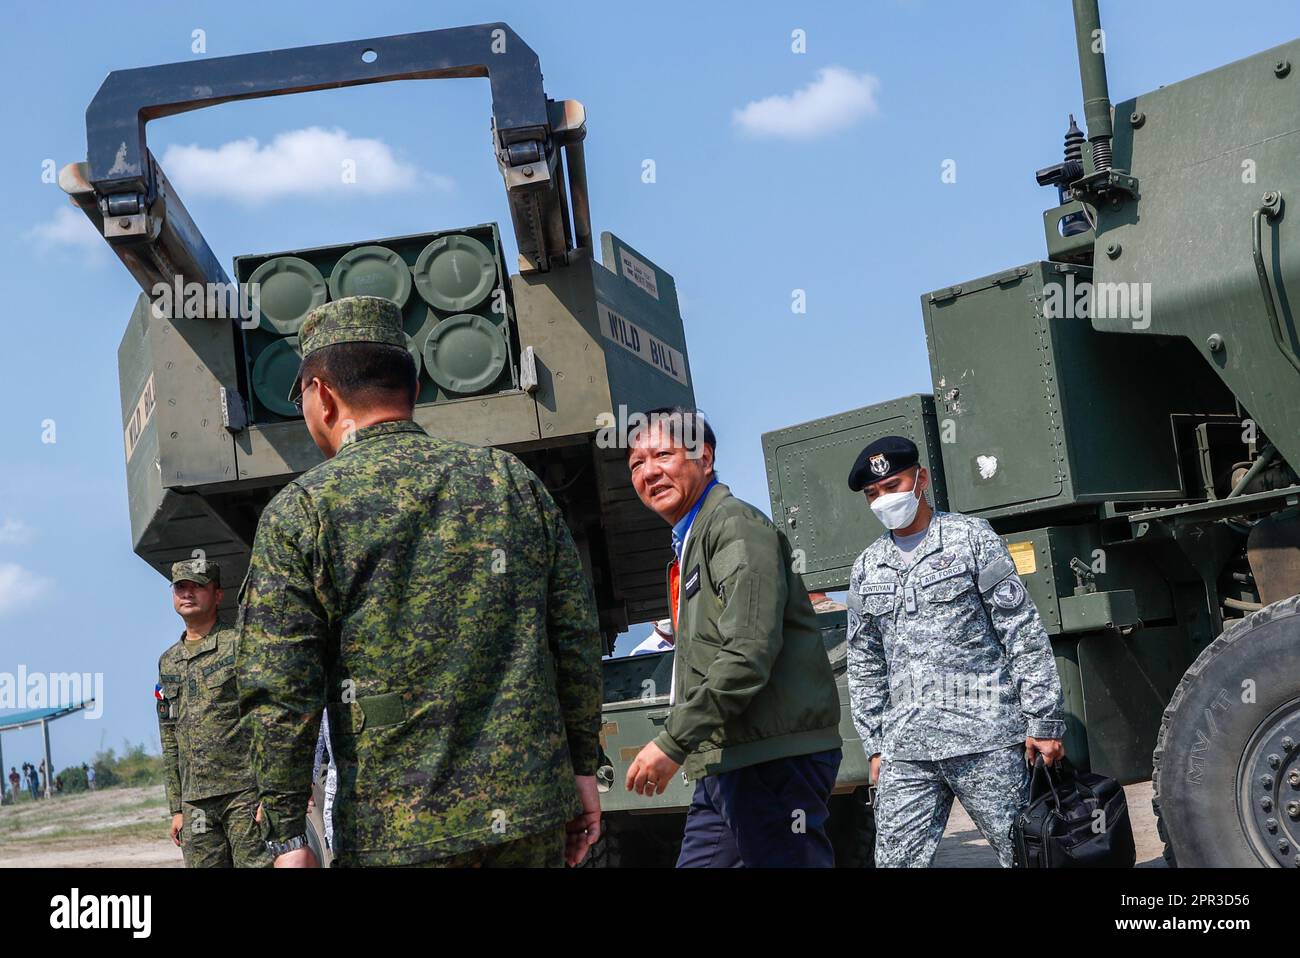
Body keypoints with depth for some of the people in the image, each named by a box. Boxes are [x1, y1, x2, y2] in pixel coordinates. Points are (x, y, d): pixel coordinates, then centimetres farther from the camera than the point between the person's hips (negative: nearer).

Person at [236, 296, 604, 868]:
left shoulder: (299, 513, -4)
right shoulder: (515, 482, 6)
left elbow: (279, 693, -8)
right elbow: (578, 641, 6)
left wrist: (287, 835, -4)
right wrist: (583, 768, 13)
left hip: (398, 831, -3)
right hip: (534, 806, 3)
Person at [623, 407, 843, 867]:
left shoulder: (735, 526, -9)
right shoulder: (688, 544, 21)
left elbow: (749, 654, -21)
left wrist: (673, 743, -20)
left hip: (773, 760, -10)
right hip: (723, 768, 10)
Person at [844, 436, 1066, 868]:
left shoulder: (971, 537, 3)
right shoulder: (866, 569, 15)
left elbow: (1024, 634, -1)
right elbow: (865, 667, 19)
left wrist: (1043, 721, -5)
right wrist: (875, 745, 14)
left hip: (984, 737, -4)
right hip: (906, 751, 4)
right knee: (895, 860, 0)